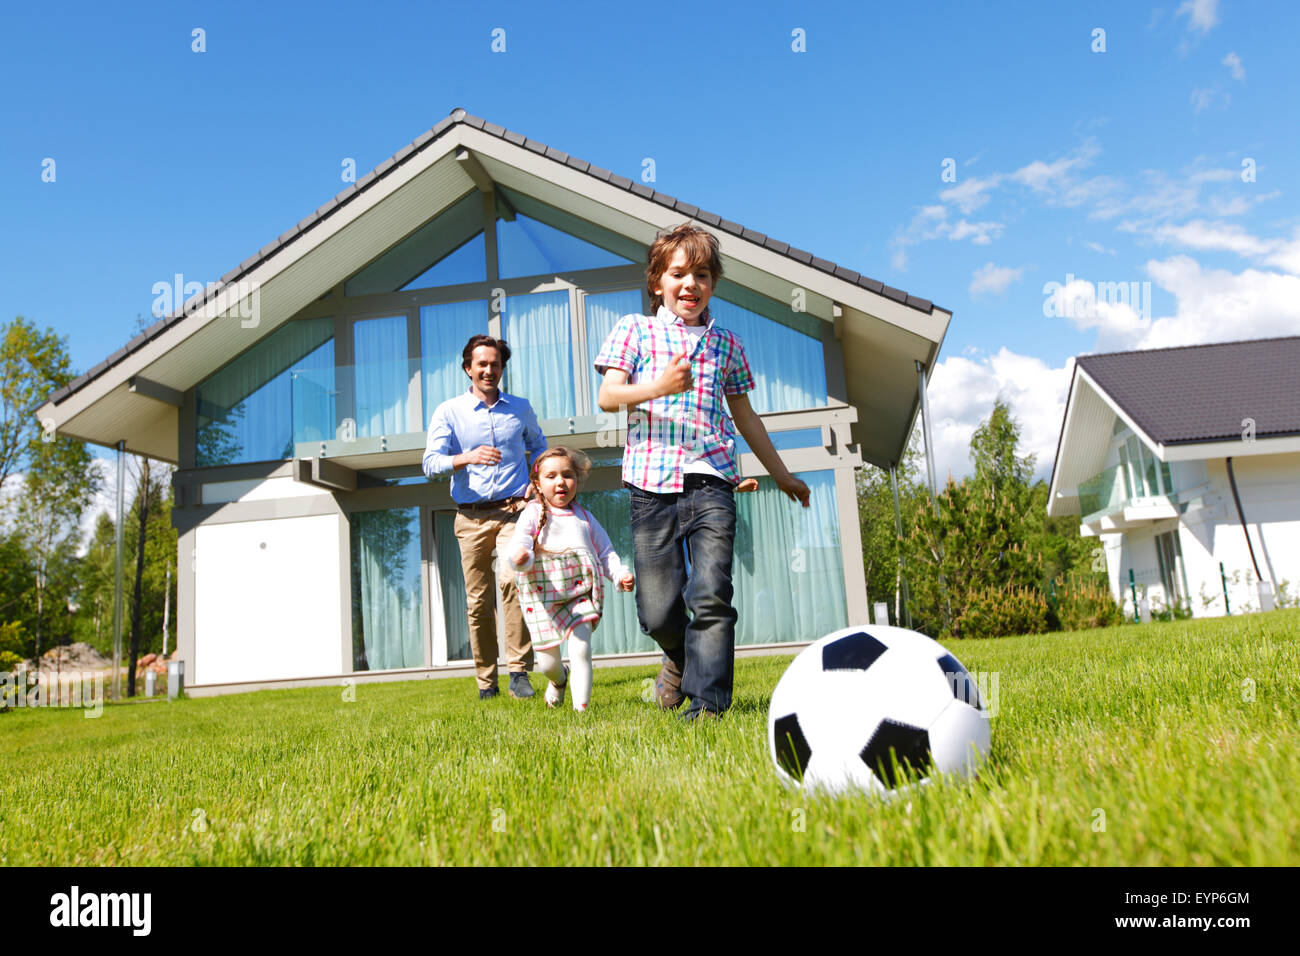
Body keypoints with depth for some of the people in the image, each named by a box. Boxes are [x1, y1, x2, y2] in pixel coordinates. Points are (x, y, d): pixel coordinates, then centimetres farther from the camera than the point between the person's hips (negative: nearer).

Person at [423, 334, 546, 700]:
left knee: (511, 579, -24)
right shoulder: (448, 412, 7)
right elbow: (431, 462, -4)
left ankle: (519, 672, -19)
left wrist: (536, 484, 11)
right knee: (478, 601, 2)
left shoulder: (521, 408, 13)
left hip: (512, 510, 0)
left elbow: (538, 445, 29)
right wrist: (467, 457, -23)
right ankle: (486, 682, 14)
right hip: (471, 516, 1)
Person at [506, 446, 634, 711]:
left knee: (581, 649, -16)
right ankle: (559, 679, 41)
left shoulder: (584, 517, 13)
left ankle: (581, 708, -6)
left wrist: (621, 574, 0)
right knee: (547, 662, 5)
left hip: (580, 593, 2)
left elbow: (605, 552, 18)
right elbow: (519, 544, -14)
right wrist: (519, 557, -38)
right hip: (543, 597, -1)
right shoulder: (533, 515, 1)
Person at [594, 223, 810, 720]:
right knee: (657, 611, 2)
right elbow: (607, 396, -3)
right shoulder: (634, 329, 9)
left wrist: (781, 474, 29)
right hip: (651, 486, -1)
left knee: (711, 596, -11)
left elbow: (744, 415, 25)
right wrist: (659, 386, -22)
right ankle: (681, 655, 35)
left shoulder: (726, 342, 16)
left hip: (711, 482, 1)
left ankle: (707, 701, -1)